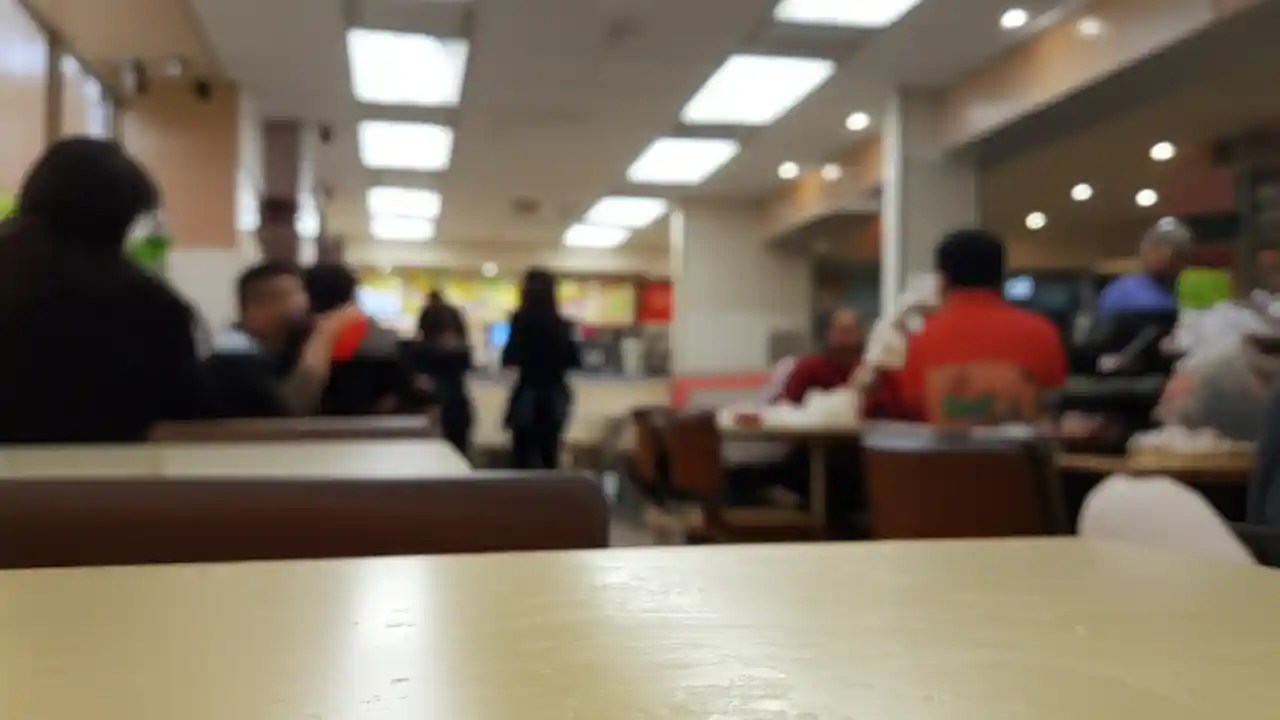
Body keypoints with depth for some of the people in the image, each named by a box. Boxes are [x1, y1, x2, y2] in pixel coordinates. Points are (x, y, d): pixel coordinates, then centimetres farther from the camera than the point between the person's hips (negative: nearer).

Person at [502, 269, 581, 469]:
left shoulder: (522, 320, -10)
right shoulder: (561, 325, 3)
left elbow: (509, 359, -11)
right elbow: (574, 361, 10)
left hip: (528, 396, -4)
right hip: (555, 397, 4)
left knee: (525, 456, 0)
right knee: (549, 454, 13)